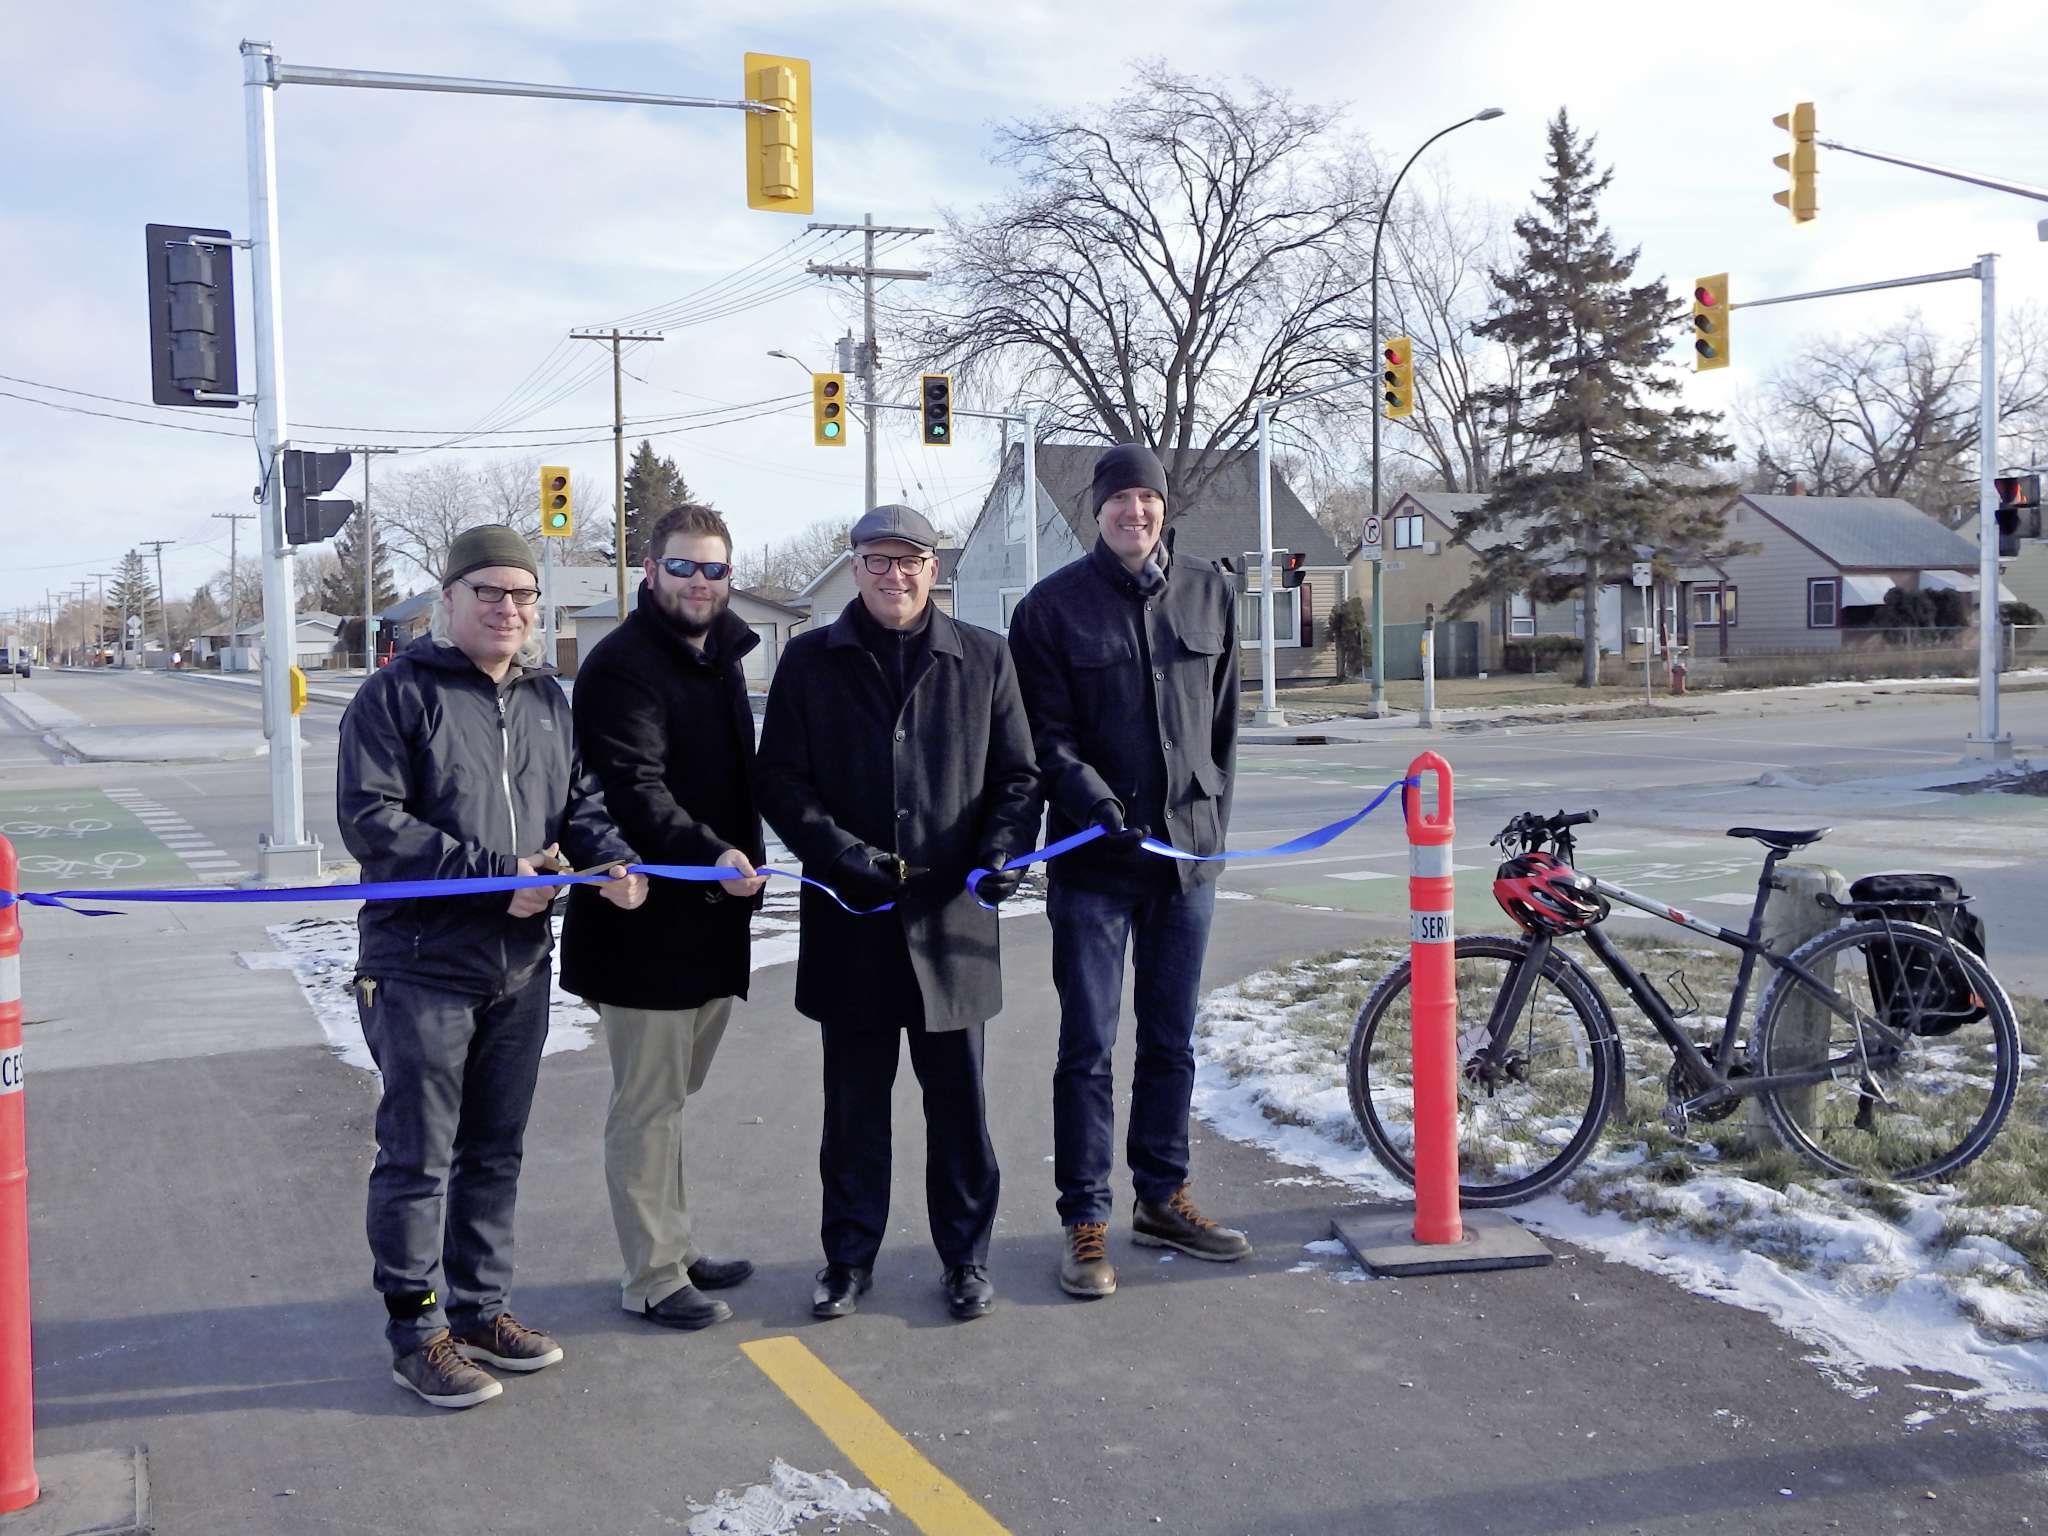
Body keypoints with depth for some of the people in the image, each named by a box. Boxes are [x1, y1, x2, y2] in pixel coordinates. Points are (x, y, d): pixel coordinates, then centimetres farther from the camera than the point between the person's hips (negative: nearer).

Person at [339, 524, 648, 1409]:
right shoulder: (399, 695, -8)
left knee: (496, 1151, 16)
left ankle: (480, 1309, 30)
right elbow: (371, 823, -16)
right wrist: (498, 872, -20)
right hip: (422, 965, -6)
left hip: (521, 968, 6)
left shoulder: (545, 698, 12)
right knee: (419, 1159, 1)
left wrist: (612, 860, -7)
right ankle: (416, 1333, 14)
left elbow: (580, 803, 16)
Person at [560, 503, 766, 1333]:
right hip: (646, 924, -9)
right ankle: (652, 1279, 10)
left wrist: (743, 861, 18)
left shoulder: (719, 656, 16)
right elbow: (632, 789, -26)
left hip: (710, 921, 9)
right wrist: (710, 854, -37)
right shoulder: (622, 665, -14)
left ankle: (674, 1247, 30)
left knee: (669, 1097, 19)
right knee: (646, 1104, 1)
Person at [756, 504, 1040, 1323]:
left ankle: (965, 1255, 23)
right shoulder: (811, 660, 4)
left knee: (958, 1097, 8)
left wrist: (1002, 849, -10)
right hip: (849, 917, 0)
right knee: (854, 1097, 11)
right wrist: (841, 854, -13)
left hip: (953, 914, 0)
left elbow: (1017, 775, 8)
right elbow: (780, 780, 1)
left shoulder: (984, 658, 5)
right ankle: (849, 1255, 25)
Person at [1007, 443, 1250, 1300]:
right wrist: (1096, 802, -21)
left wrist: (1214, 822, 11)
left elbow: (1223, 723, 13)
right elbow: (1045, 733, -6)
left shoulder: (1209, 593, 7)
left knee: (1171, 1041, 13)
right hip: (1094, 859, -3)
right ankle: (1086, 1222, 9)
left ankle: (1162, 1199, 27)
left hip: (1188, 854, 4)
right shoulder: (1053, 605, -2)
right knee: (1089, 1048, 0)